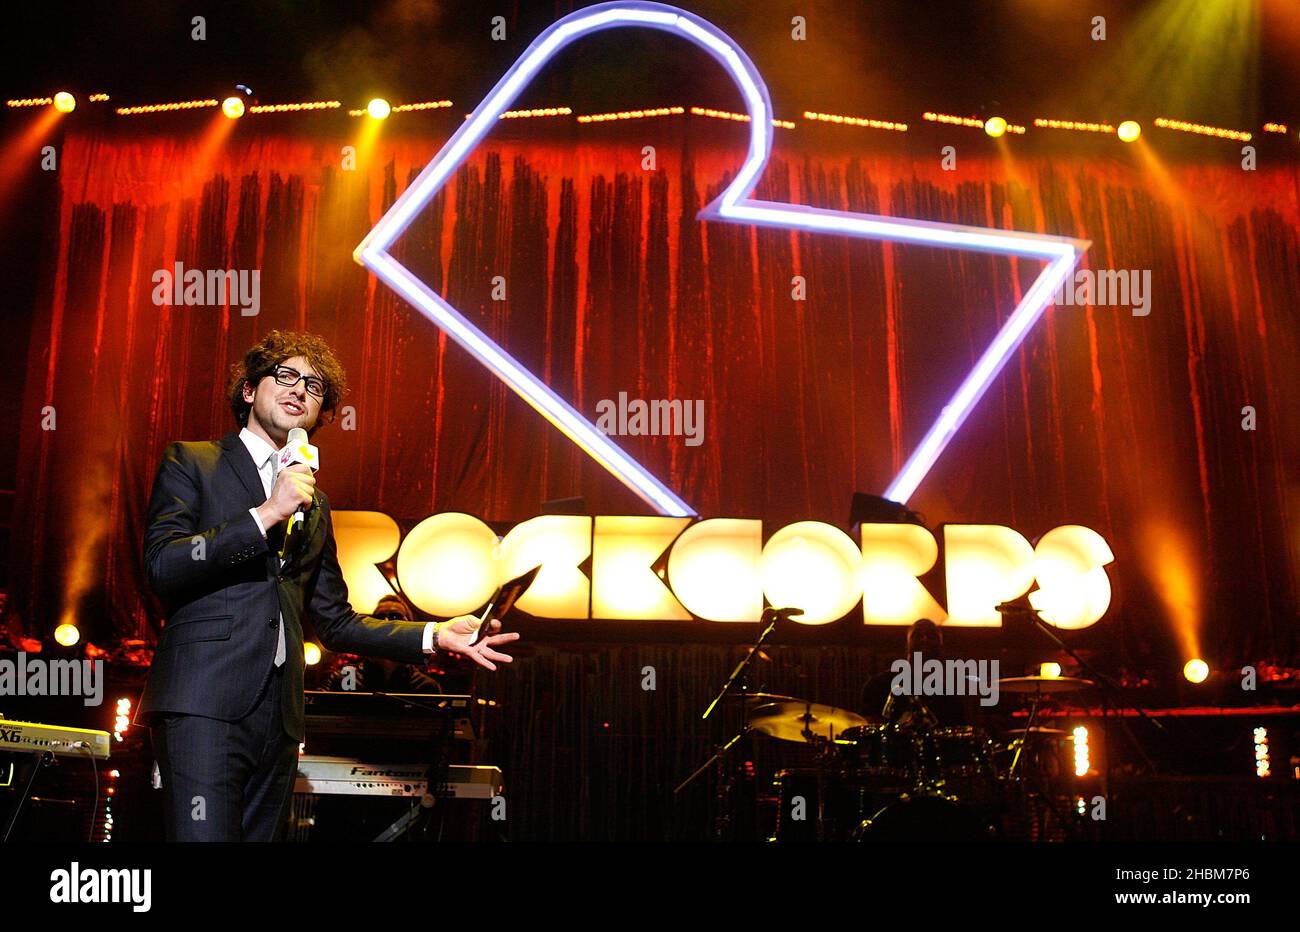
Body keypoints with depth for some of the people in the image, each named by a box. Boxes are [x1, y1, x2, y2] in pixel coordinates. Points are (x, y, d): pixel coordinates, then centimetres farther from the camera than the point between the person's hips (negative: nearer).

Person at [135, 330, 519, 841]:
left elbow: (335, 623, 21)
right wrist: (266, 515, -12)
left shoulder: (314, 502, 22)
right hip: (204, 703, -5)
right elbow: (162, 565, -8)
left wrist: (434, 635, 10)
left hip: (279, 717, 5)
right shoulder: (191, 462, 8)